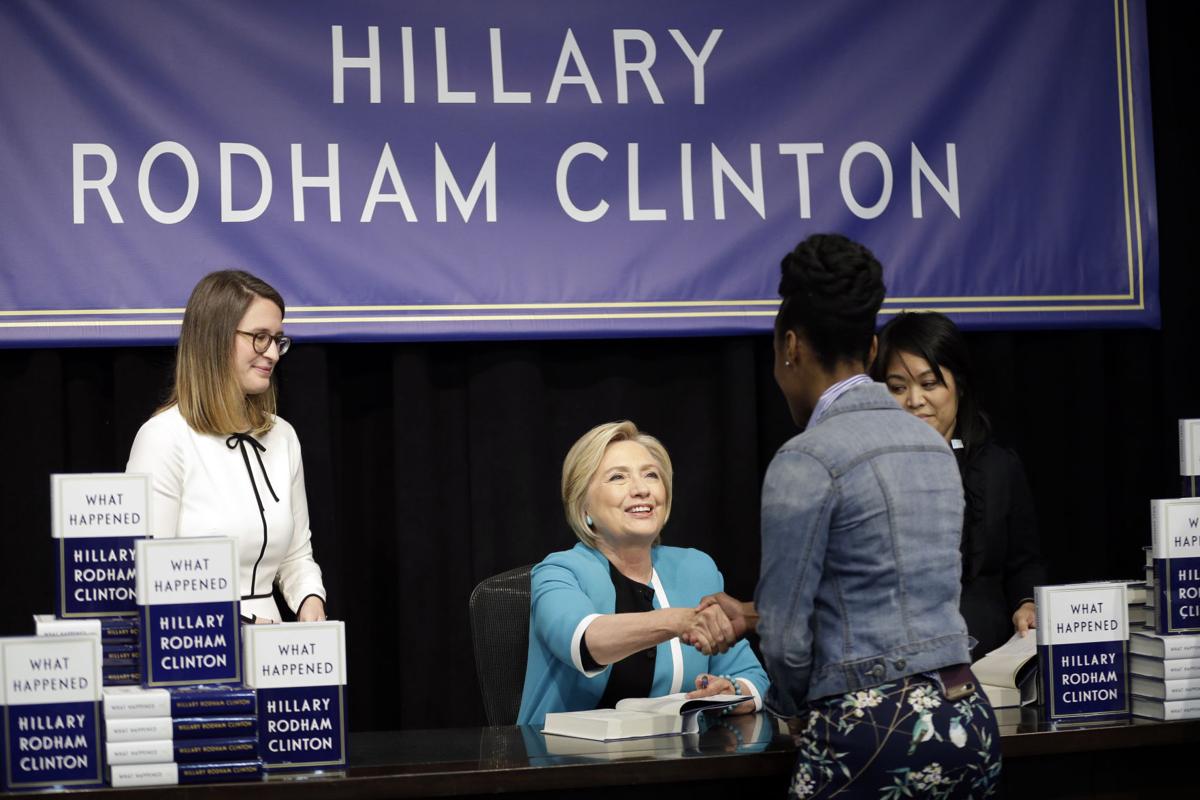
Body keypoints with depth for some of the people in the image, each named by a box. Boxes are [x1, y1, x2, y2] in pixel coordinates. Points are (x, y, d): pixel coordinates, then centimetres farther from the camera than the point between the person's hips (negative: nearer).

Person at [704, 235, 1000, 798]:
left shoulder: (806, 462, -12)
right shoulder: (930, 443, 12)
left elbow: (787, 640, -8)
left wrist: (797, 710, 12)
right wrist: (753, 616, 29)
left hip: (874, 735, -8)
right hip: (968, 723, 8)